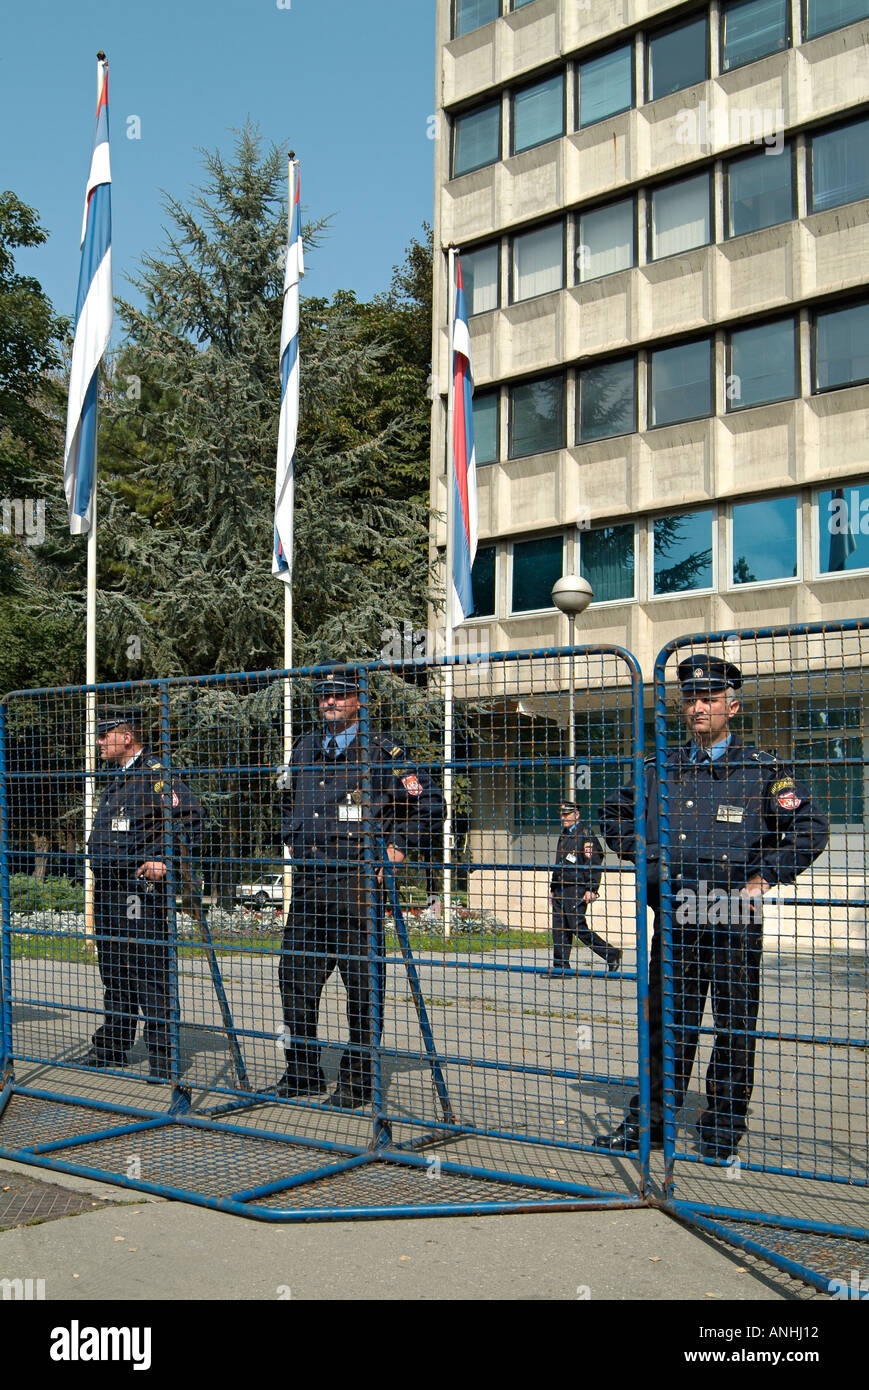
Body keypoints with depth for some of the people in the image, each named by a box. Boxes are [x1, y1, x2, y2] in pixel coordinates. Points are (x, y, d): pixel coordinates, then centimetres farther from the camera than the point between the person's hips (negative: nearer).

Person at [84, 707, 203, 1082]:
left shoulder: (156, 775, -10)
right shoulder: (118, 780, 19)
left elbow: (188, 815, -21)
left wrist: (163, 858, -27)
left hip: (141, 888, -10)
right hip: (108, 888, 10)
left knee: (149, 973, -8)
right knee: (114, 972, 16)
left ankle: (163, 1057, -3)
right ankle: (112, 1048, 27)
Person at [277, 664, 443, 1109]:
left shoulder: (381, 751, -3)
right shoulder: (305, 748, 14)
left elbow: (430, 807, -1)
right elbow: (288, 803, 33)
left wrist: (394, 850, -6)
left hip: (357, 884, -6)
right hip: (307, 882, 6)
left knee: (362, 982, 0)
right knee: (295, 976, 9)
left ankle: (357, 1081, 10)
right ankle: (301, 1072, 23)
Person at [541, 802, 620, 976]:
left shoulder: (586, 834, -9)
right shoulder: (563, 836, 19)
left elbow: (594, 863, -14)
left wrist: (590, 889, -20)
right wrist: (553, 888, 24)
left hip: (577, 889, -8)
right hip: (561, 889, 8)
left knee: (577, 927, -10)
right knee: (559, 928, 4)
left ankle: (612, 955, 2)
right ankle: (561, 967, 9)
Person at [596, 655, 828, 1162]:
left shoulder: (762, 769, -1)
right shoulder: (660, 770, 10)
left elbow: (810, 828, -2)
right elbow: (615, 816, 24)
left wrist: (764, 878, -7)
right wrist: (646, 856, 11)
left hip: (734, 921, -3)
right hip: (674, 918, 3)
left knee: (735, 1028, 4)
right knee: (667, 1022, 9)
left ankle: (724, 1130, 17)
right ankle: (649, 1122, 19)